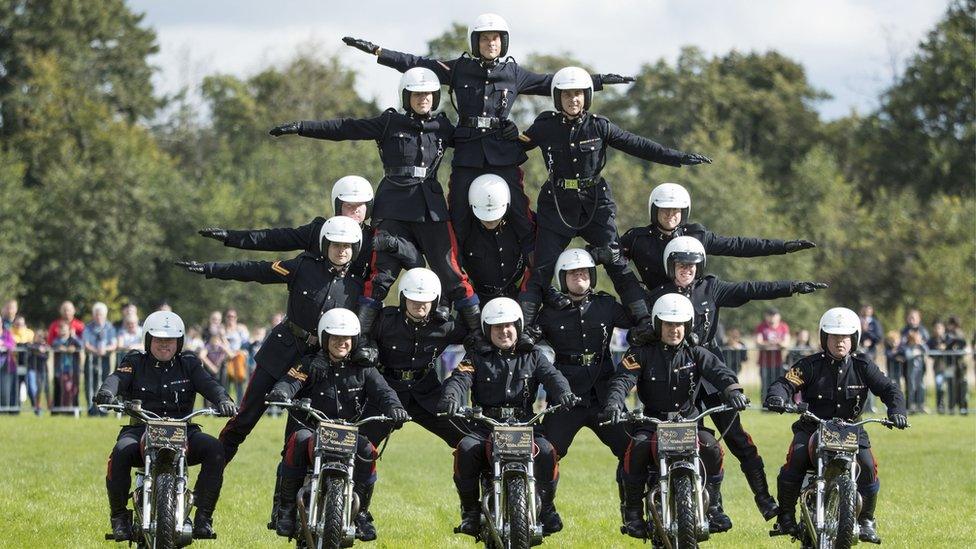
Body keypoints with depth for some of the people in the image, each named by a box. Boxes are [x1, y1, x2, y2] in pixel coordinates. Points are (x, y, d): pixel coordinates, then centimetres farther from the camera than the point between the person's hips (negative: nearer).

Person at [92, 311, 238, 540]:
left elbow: (208, 384, -3)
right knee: (121, 452, -34)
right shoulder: (135, 362, 9)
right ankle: (119, 517, -14)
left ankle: (203, 515, -15)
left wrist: (223, 400, -27)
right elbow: (118, 378, -11)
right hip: (140, 430, -2)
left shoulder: (189, 364, 14)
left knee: (214, 449, -26)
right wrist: (106, 391, -36)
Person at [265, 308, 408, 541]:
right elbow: (290, 382, -15)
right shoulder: (311, 365, 3)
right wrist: (280, 392, -41)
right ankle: (287, 509, -24)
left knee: (366, 450, -28)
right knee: (300, 440, -35)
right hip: (310, 428, -2)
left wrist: (393, 407, -29)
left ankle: (360, 513, -11)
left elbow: (381, 390, -5)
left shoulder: (362, 369, 10)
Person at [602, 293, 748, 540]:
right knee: (637, 448, -31)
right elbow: (624, 378, -13)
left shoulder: (696, 354, 6)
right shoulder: (642, 353, 2)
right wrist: (614, 401, -36)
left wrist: (733, 390, -35)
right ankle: (633, 512, -19)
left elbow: (718, 371, -12)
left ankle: (713, 507, -6)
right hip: (651, 421, -1)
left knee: (712, 448, -26)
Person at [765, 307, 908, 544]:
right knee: (795, 460, -28)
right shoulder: (811, 365, -5)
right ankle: (786, 515, -12)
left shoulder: (862, 366, 1)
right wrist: (776, 398, -39)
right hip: (812, 427, -1)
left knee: (868, 467, -21)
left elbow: (889, 389, -1)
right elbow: (786, 383, -15)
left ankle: (866, 520, 1)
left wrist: (896, 411, -22)